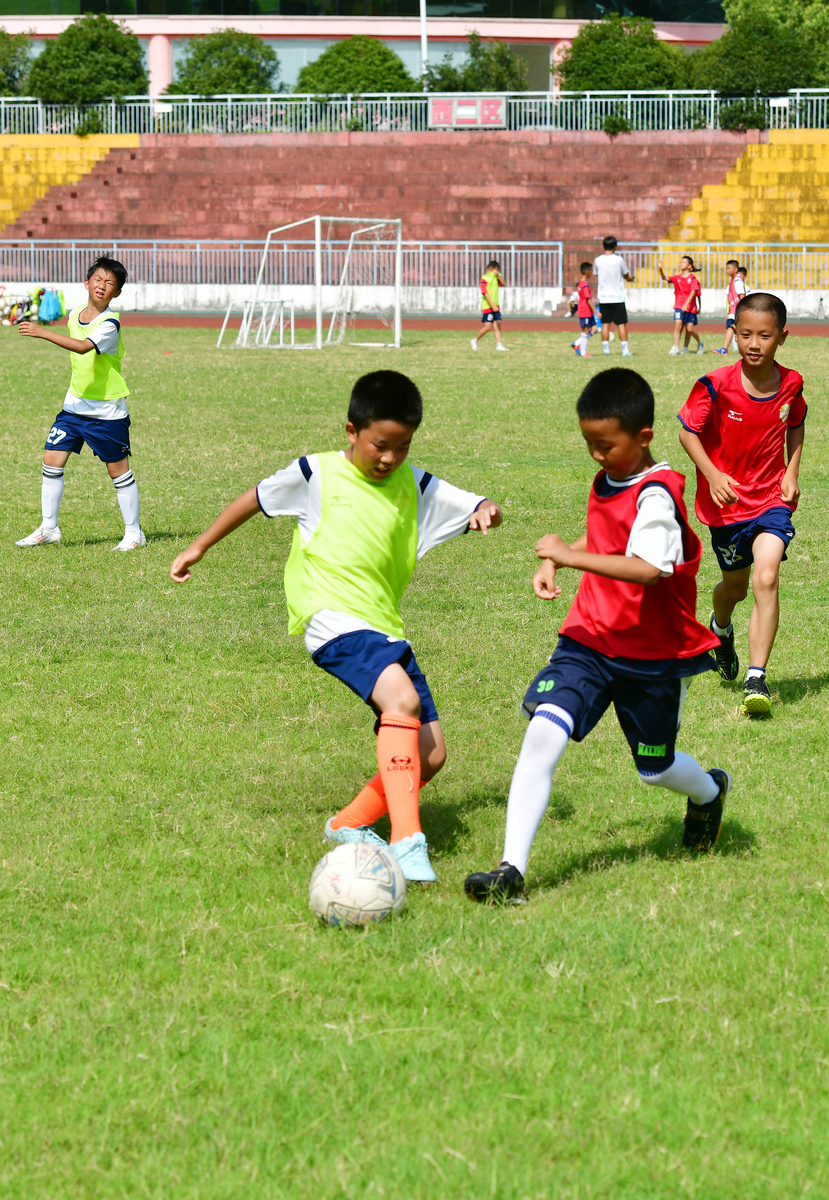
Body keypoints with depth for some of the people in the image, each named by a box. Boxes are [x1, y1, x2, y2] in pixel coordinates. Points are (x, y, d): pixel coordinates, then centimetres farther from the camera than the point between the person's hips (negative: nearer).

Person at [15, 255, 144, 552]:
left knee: (118, 470, 2)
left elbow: (83, 346, -37)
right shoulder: (75, 315, 4)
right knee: (52, 460, 1)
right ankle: (48, 528, 10)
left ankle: (133, 532, 13)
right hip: (74, 405, 7)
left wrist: (43, 333, -41)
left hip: (107, 410, -7)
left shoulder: (110, 323, -19)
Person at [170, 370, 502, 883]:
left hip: (386, 628, 6)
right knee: (403, 699, -31)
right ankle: (407, 840, -36)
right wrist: (199, 548, 20)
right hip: (334, 620, -6)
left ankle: (350, 824, 23)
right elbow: (255, 500, 14)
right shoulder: (316, 475, 1)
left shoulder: (415, 487, 11)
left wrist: (487, 512, -18)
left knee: (431, 753, 0)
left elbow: (478, 508, 7)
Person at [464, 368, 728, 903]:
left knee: (655, 769, 14)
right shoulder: (608, 482, 4)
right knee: (542, 733, -18)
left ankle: (710, 790, 53)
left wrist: (571, 555, -39)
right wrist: (553, 563, 8)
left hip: (652, 657, -5)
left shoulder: (656, 495, -21)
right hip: (589, 642, 5)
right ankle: (512, 869, -21)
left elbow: (648, 568, -36)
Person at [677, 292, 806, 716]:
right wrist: (712, 475, -21)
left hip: (771, 499, 0)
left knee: (766, 578, -19)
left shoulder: (791, 384, -7)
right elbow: (688, 431, -8)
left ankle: (756, 679, -18)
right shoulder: (717, 386, -17)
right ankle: (720, 629, 55)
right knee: (735, 584, 17)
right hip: (725, 502, 0)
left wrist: (791, 474, 2)